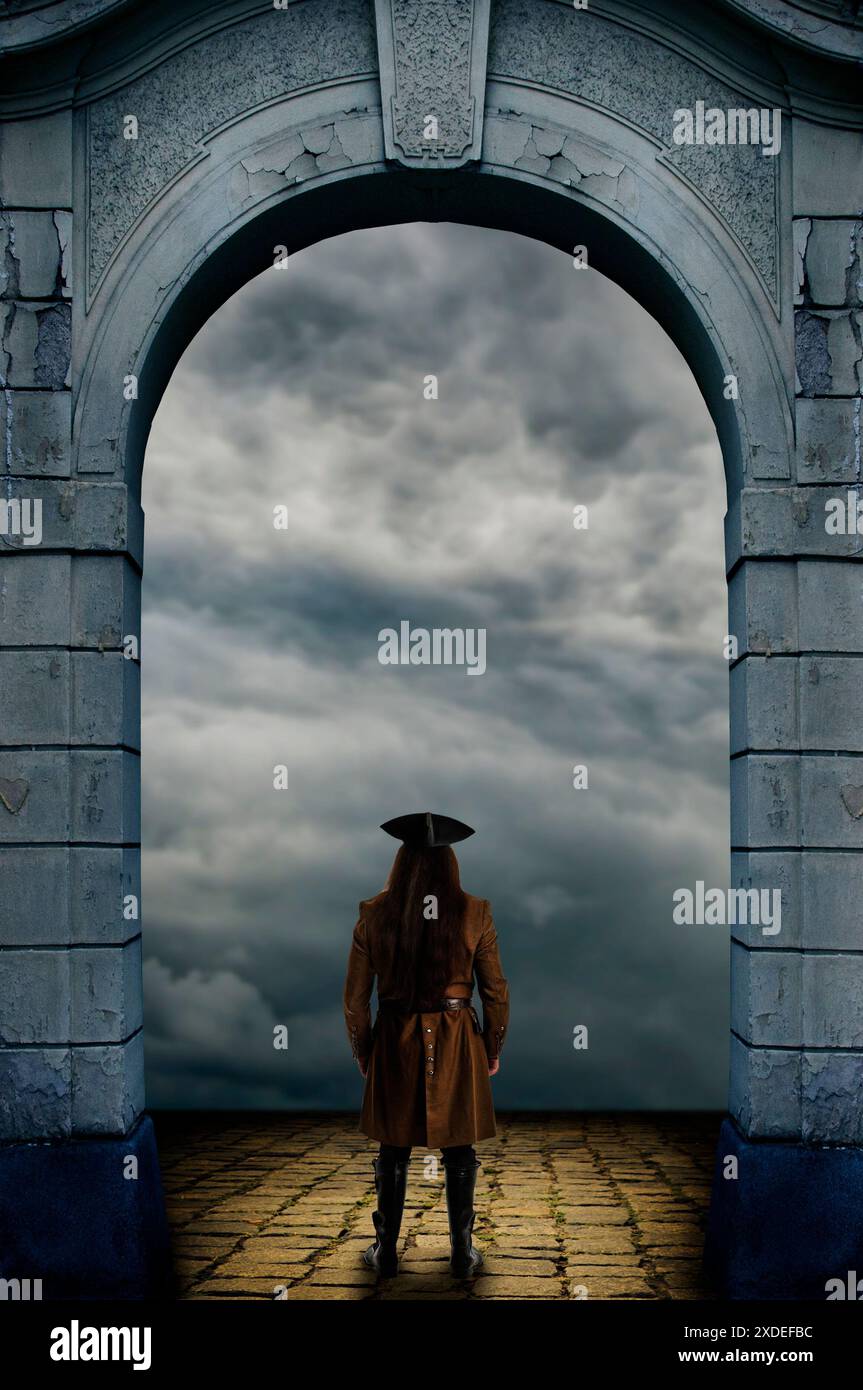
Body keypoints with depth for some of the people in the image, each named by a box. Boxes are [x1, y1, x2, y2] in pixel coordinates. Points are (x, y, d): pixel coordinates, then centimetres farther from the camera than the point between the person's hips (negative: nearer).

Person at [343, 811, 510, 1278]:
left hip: (395, 1043, 1)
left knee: (393, 1151, 14)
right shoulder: (474, 913, -8)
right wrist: (493, 1048, 12)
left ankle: (386, 1253, 22)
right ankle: (462, 1254, 20)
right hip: (456, 1045, 0)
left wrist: (363, 1052, 13)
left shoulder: (373, 915, -6)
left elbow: (355, 998, -1)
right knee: (459, 1152, 12)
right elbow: (496, 992, -2)